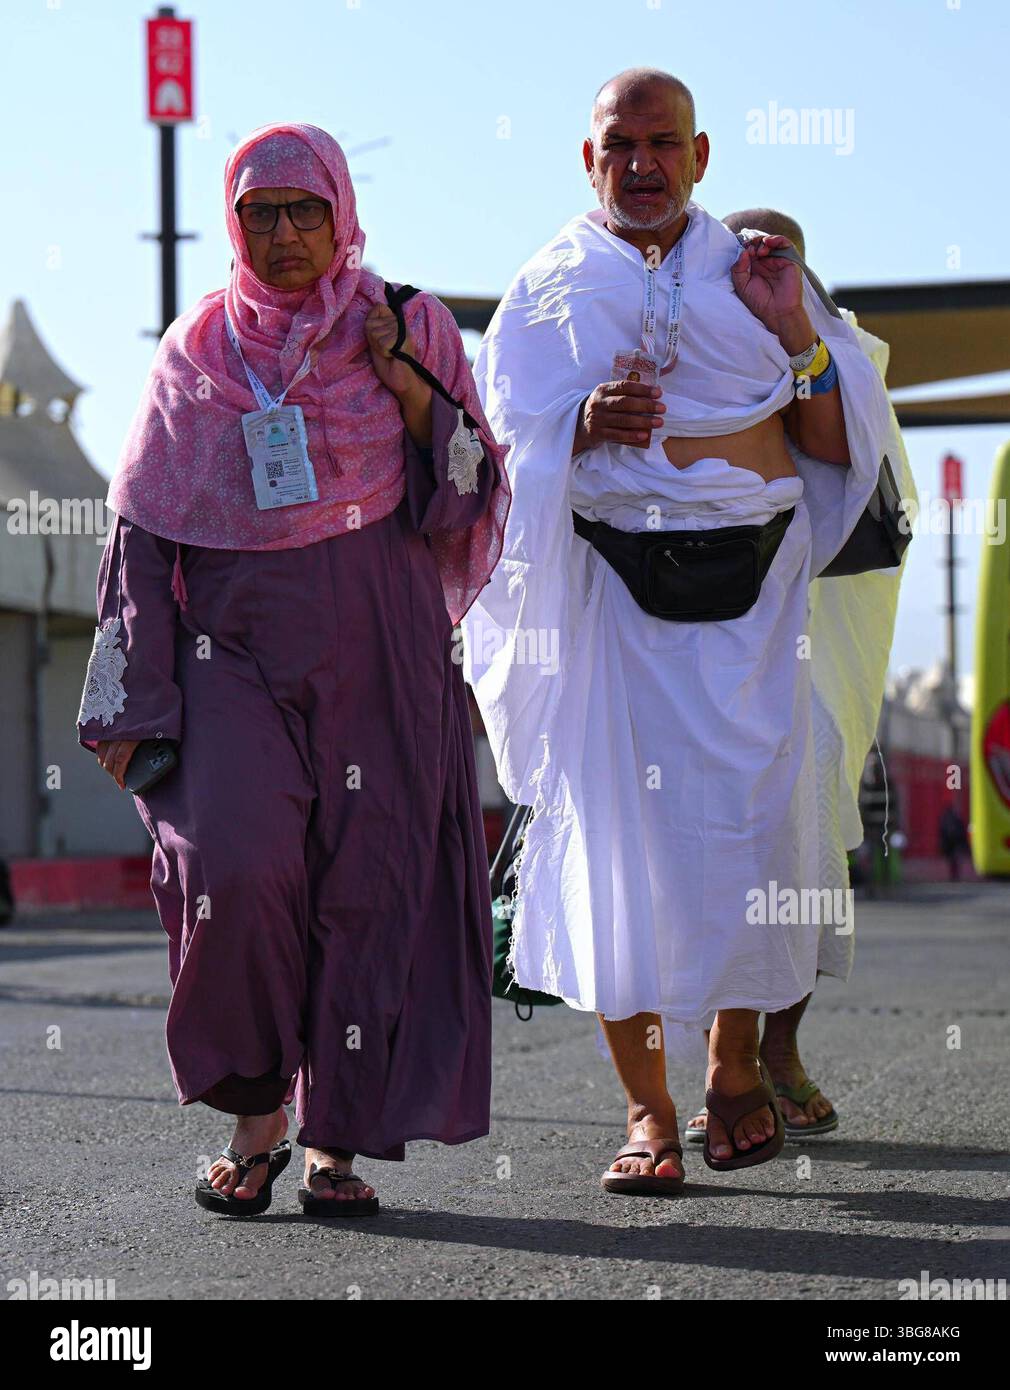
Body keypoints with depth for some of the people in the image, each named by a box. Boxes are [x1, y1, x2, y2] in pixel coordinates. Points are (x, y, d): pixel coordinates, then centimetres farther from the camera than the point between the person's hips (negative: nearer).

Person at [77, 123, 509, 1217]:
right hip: (235, 654, 0)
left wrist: (407, 387, -9)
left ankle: (337, 1137, 10)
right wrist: (132, 705, 2)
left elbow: (470, 503, 3)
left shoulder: (411, 330, 8)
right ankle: (254, 1117, -1)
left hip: (379, 663, 0)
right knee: (232, 870, -18)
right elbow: (142, 534, 9)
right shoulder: (196, 350, 9)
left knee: (368, 891, -3)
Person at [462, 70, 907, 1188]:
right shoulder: (550, 289, 8)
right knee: (615, 835, -5)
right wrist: (584, 427, -14)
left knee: (753, 828, -3)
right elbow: (502, 452, 5)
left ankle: (736, 1067, 18)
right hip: (611, 586, -1)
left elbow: (838, 446, 9)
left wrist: (795, 336, -6)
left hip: (752, 589, 1)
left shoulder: (753, 273, 11)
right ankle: (646, 1109, 4)